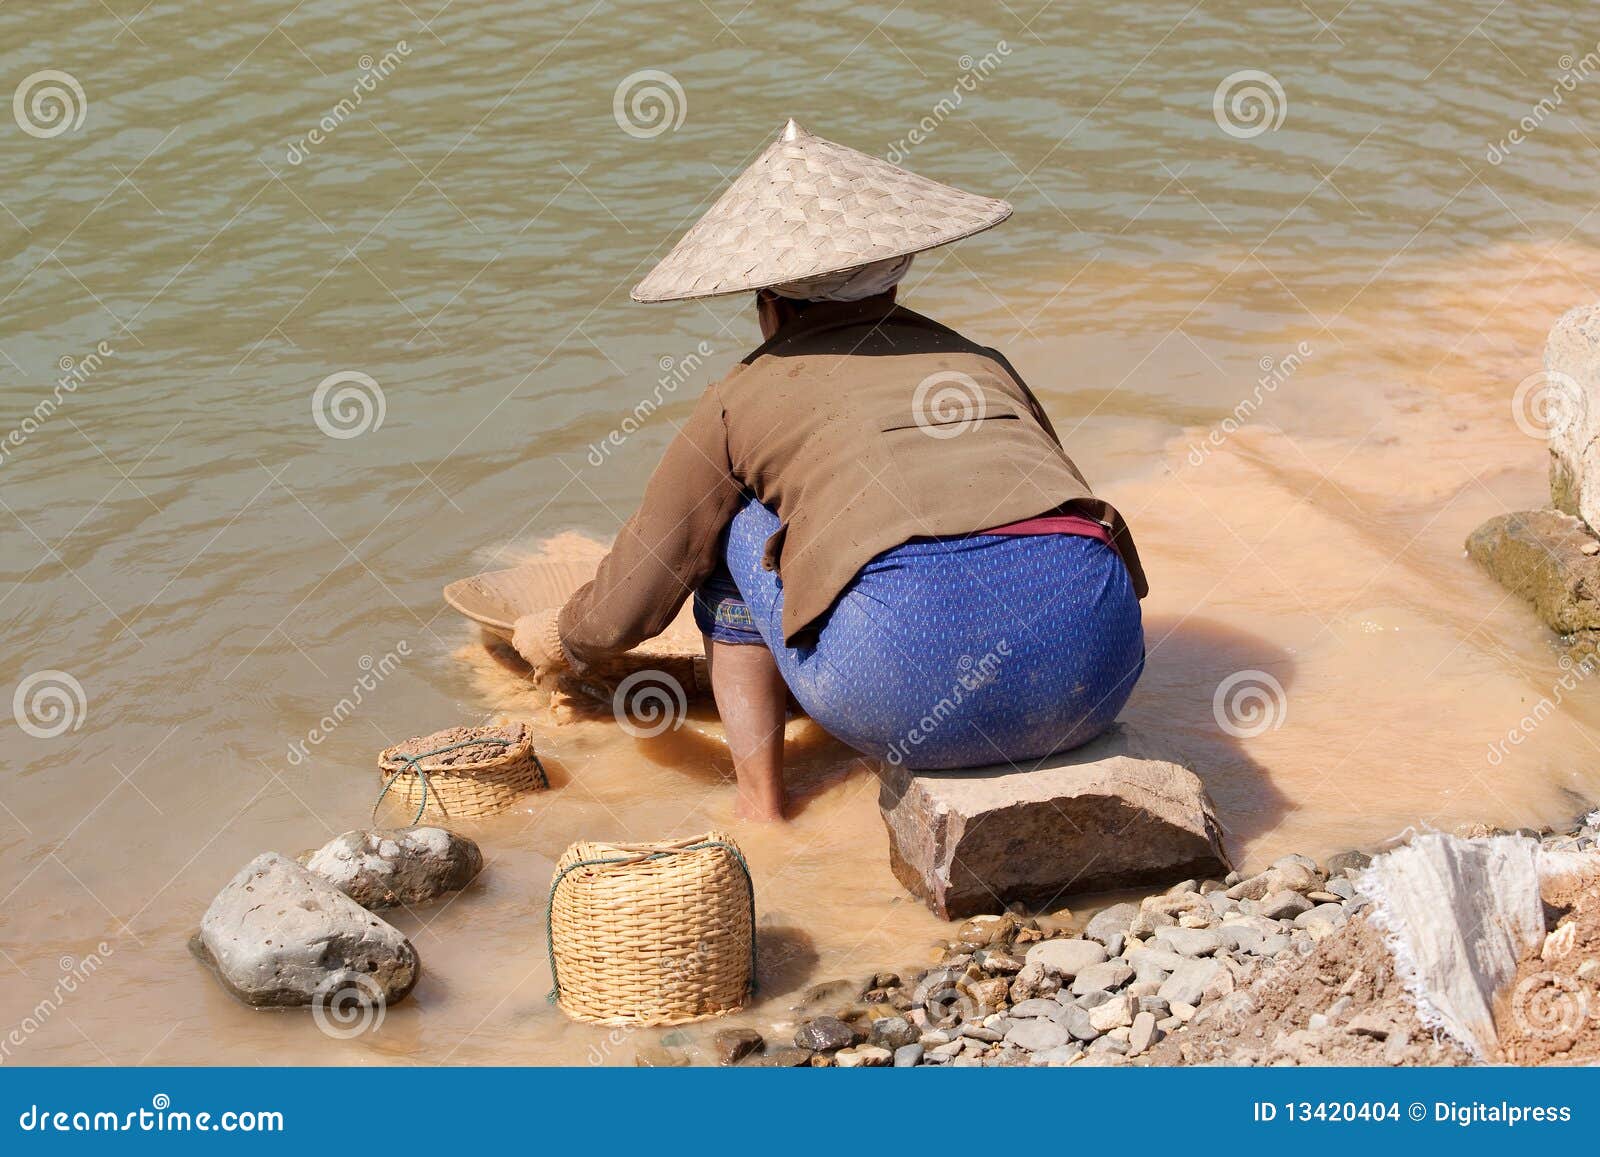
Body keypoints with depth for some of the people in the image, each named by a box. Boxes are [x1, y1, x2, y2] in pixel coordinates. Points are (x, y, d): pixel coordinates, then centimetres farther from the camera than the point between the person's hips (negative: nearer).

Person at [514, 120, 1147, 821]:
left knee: (736, 527, 25)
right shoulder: (981, 361, 30)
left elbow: (627, 609, 27)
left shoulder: (741, 400, 20)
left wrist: (556, 640, 49)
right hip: (1100, 672, 4)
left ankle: (759, 812, 19)